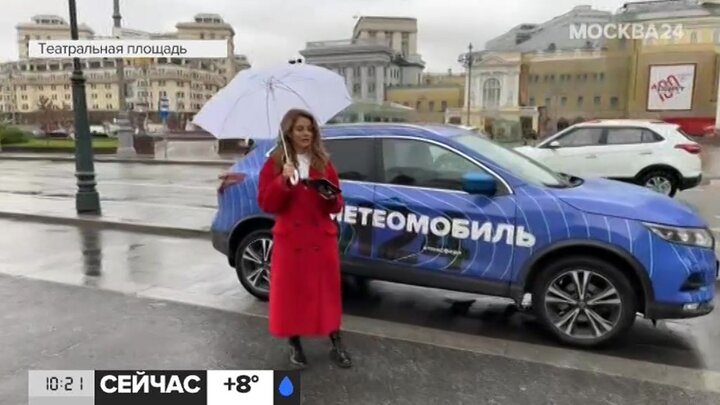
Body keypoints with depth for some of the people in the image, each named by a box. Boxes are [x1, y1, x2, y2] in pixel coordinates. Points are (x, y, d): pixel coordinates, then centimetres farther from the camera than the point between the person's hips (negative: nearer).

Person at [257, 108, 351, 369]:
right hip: (290, 239, -2)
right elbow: (266, 204, -8)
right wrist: (283, 181, -22)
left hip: (322, 238, 2)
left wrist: (332, 198, -16)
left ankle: (336, 346, 20)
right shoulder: (274, 164, 0)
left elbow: (338, 205, 7)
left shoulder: (324, 164, 7)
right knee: (291, 292, 5)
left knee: (327, 291, 7)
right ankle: (295, 346, 23)